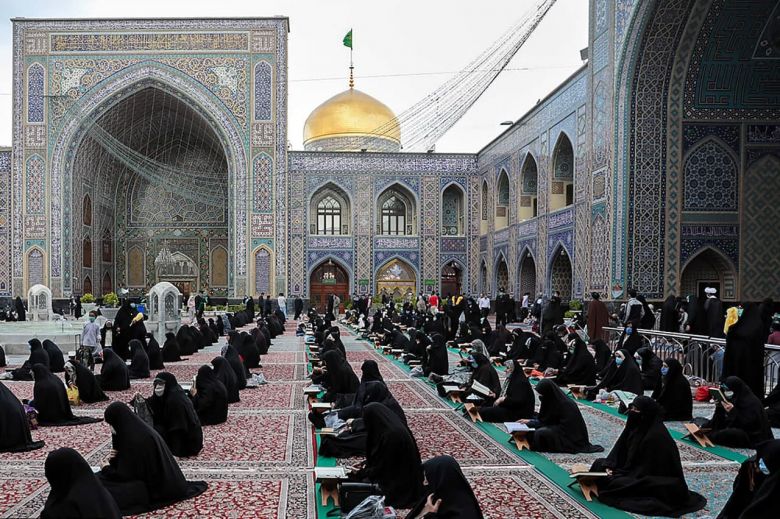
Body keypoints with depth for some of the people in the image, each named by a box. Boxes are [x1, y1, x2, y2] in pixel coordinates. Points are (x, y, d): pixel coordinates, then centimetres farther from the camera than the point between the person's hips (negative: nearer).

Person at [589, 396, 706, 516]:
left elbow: (645, 469, -24)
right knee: (599, 464, 2)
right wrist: (610, 466, -14)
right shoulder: (636, 426, 0)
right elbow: (620, 449, 3)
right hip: (636, 469, 9)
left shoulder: (654, 436, -26)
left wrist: (616, 475, -21)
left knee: (611, 483, -23)